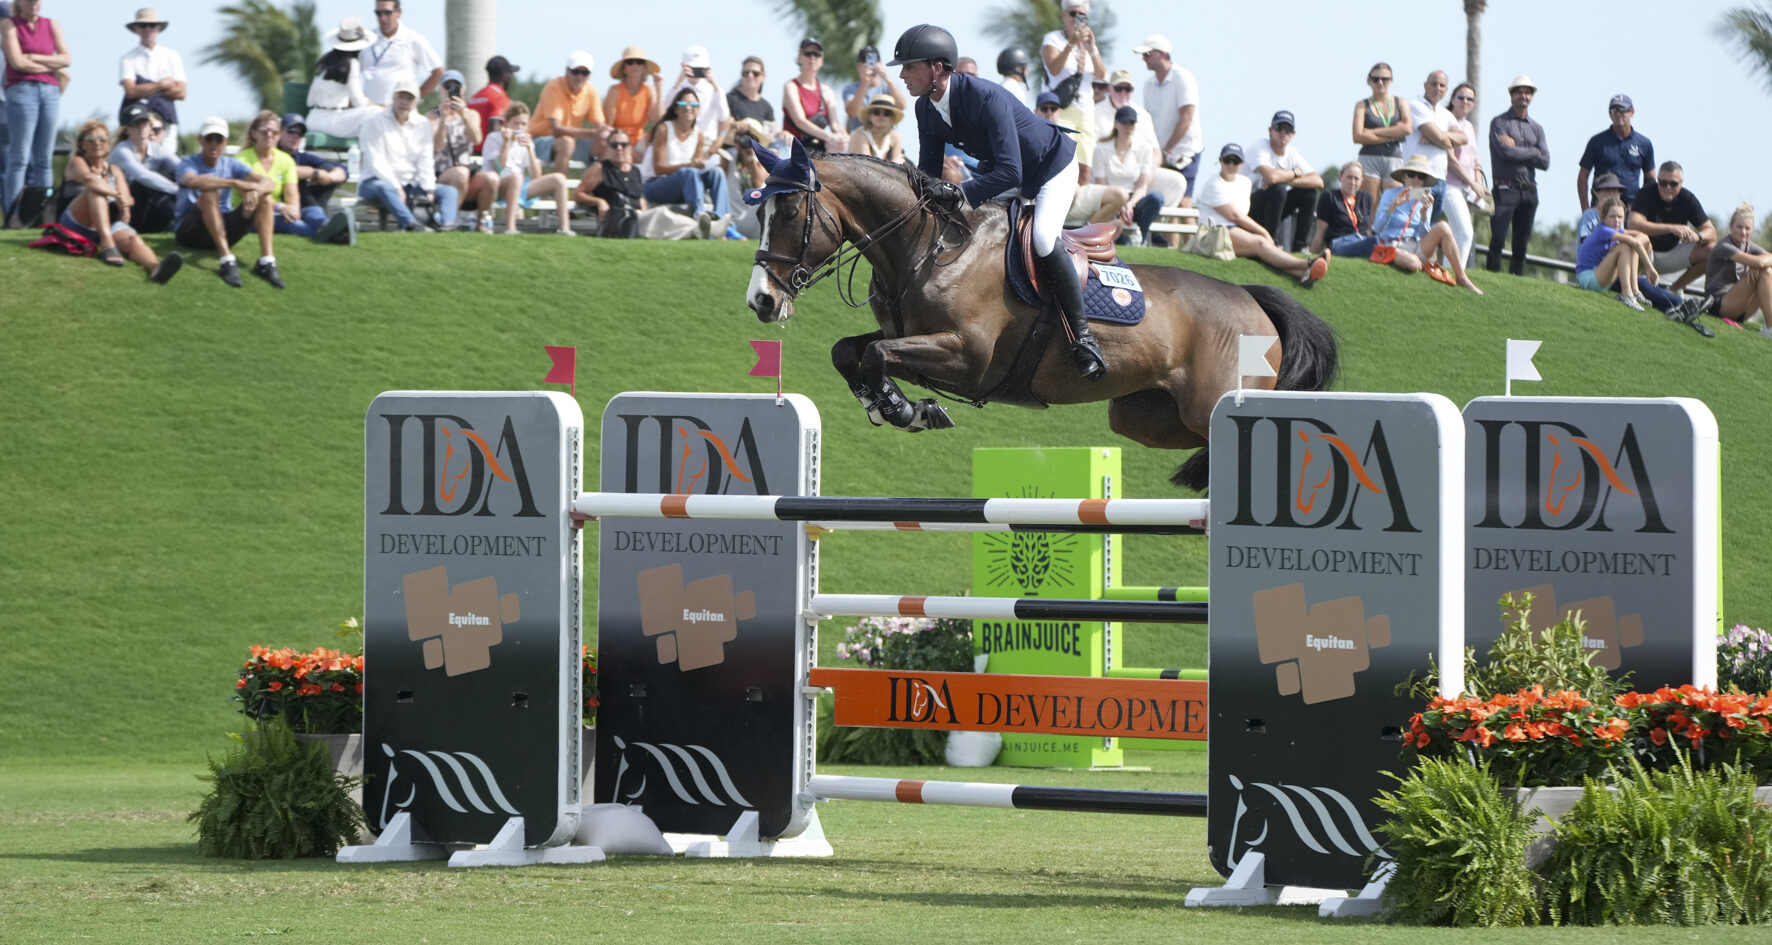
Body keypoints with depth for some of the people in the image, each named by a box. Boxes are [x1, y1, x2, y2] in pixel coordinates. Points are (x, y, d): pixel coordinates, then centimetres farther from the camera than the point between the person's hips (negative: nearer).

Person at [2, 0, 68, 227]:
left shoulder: (51, 25, 14)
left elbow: (65, 59, 5)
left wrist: (34, 58, -6)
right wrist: (53, 68, -2)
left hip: (50, 91, 4)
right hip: (21, 89, -4)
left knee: (44, 158, 1)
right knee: (19, 157, -10)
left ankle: (39, 212, 2)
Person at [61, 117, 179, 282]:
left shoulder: (114, 171, 22)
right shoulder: (77, 162, 8)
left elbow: (125, 201, 7)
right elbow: (88, 178, -17)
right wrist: (116, 194, -22)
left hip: (110, 224, 3)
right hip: (79, 223, -3)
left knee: (132, 239, -31)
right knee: (95, 188, -29)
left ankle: (155, 268, -67)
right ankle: (107, 244, -46)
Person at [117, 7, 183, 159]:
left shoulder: (171, 57, 10)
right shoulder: (128, 59, 5)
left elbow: (180, 93, 2)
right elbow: (131, 91, -9)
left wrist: (146, 89, -3)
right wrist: (161, 85, -5)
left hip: (165, 118, 2)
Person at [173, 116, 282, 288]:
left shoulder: (230, 165, 8)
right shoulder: (188, 164, -6)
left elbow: (268, 182, -5)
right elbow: (192, 181, -33)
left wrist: (255, 190, -31)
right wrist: (235, 183, -40)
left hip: (224, 230, 4)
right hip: (190, 232, -4)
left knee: (264, 197, -12)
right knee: (209, 193, -32)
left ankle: (266, 260, -27)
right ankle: (227, 261, -42)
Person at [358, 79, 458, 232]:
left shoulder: (422, 125, 13)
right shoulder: (375, 123, -3)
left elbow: (426, 162, 7)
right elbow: (377, 163, -12)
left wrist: (429, 190, -9)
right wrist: (396, 188, -22)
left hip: (411, 185, 5)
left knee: (450, 191, -13)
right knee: (384, 188, -40)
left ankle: (447, 225, -42)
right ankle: (411, 225, -61)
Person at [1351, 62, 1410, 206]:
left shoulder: (1401, 102, 12)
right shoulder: (1362, 105, 7)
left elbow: (1408, 128, -5)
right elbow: (1358, 136, -6)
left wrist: (1374, 132, -5)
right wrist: (1391, 136, -7)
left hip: (1394, 160, 1)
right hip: (1369, 159, -1)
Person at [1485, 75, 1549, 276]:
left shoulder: (1536, 128, 17)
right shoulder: (1499, 122, 3)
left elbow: (1545, 162, 5)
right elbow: (1505, 152, -14)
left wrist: (1516, 148, -5)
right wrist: (1533, 153, -2)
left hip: (1529, 190, 5)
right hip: (1506, 189, -5)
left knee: (1522, 242, 4)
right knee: (1498, 239, -12)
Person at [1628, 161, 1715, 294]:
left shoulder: (1687, 198, -6)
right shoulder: (1647, 194, -18)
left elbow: (1711, 232, -7)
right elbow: (1634, 224, -36)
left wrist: (1698, 236, -34)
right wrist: (1671, 228, -43)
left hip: (1671, 255, 5)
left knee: (1711, 251, -14)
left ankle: (1675, 288, 2)